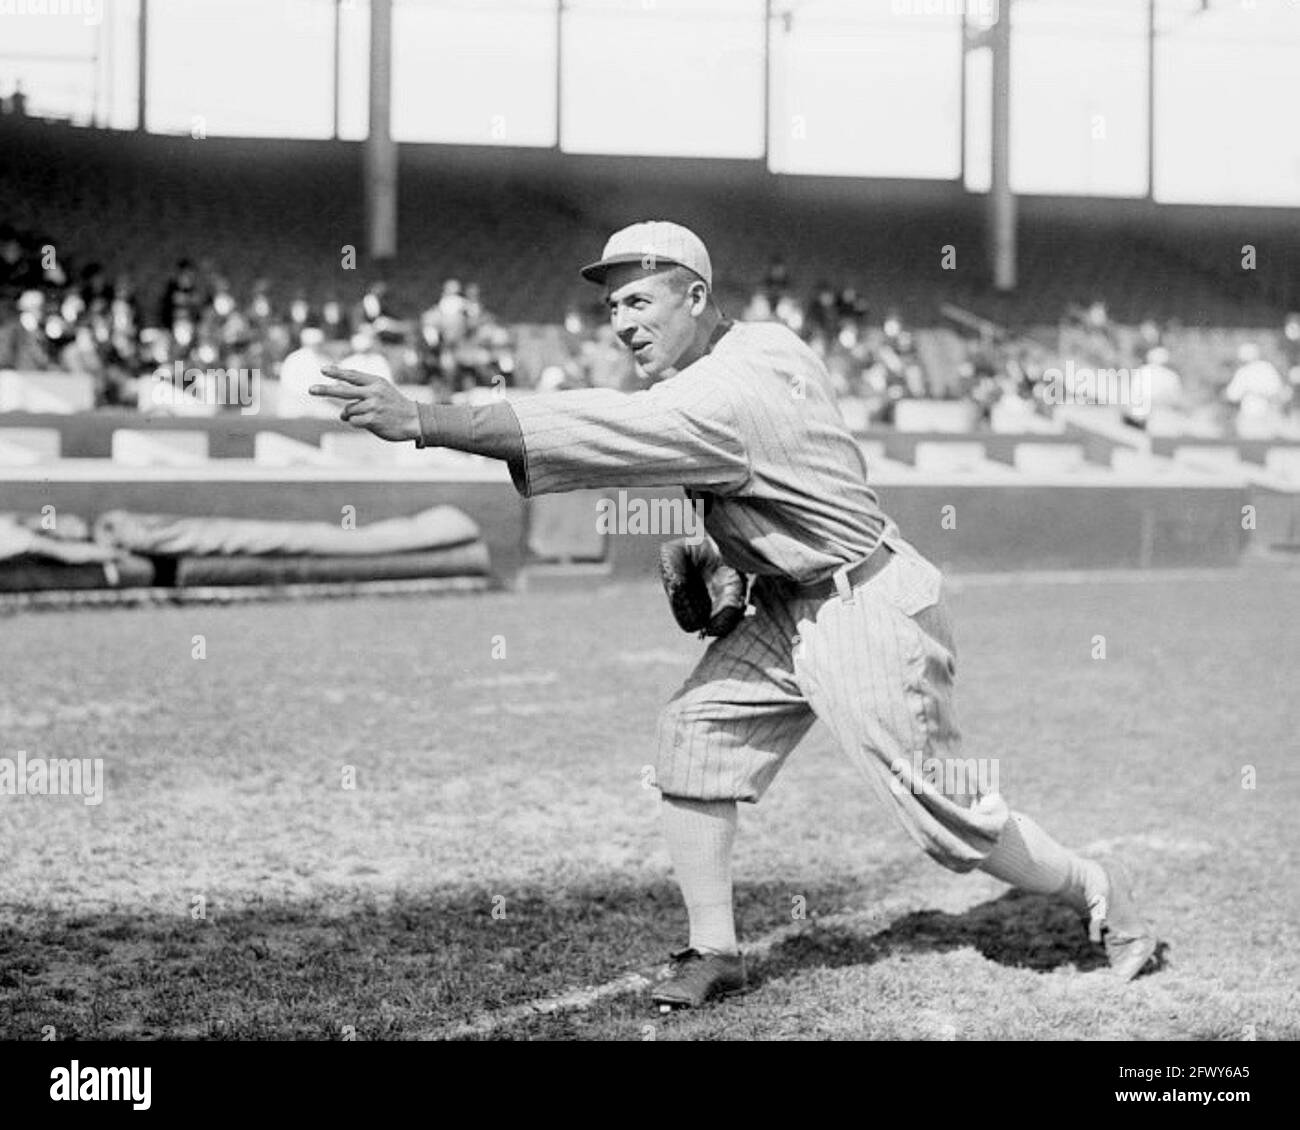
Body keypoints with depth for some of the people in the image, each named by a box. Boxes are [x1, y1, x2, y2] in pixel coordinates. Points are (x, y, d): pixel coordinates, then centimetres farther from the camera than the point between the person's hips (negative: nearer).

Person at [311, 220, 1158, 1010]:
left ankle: (1097, 890, 22)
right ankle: (714, 952, 4)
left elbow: (598, 431, -36)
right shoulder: (766, 342, 3)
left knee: (946, 811, -1)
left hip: (867, 610, -10)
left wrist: (422, 422, -40)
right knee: (697, 730, -2)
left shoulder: (730, 394, -27)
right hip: (787, 605, 10)